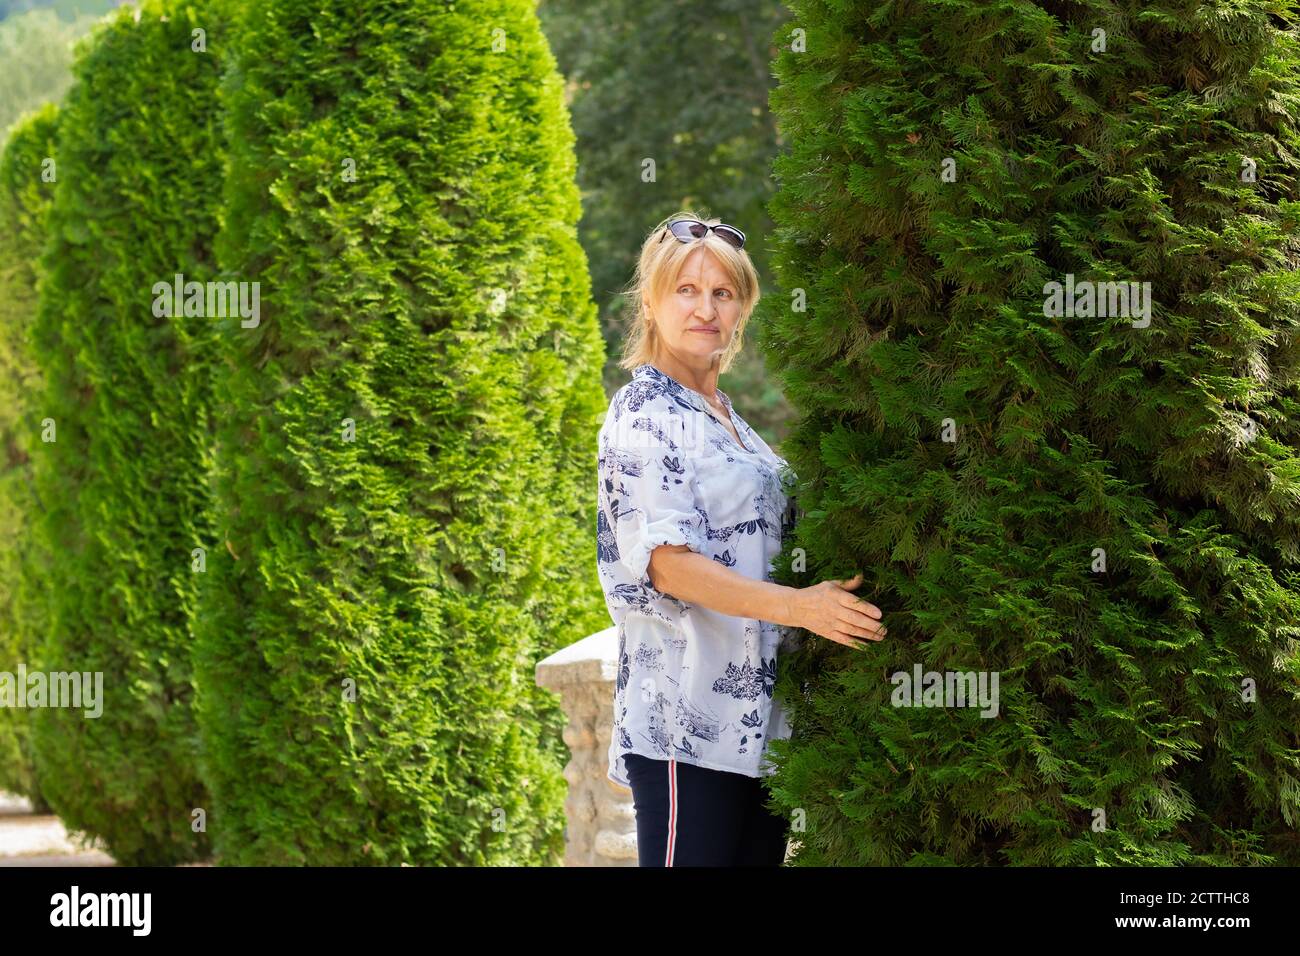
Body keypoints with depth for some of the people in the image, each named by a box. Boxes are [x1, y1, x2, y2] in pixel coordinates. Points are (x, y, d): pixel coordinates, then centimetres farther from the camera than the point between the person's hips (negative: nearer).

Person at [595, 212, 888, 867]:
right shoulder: (645, 414, -7)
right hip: (688, 723, -8)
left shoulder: (725, 416, 19)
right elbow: (666, 561, -18)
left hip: (762, 716, 9)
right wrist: (795, 605, -26)